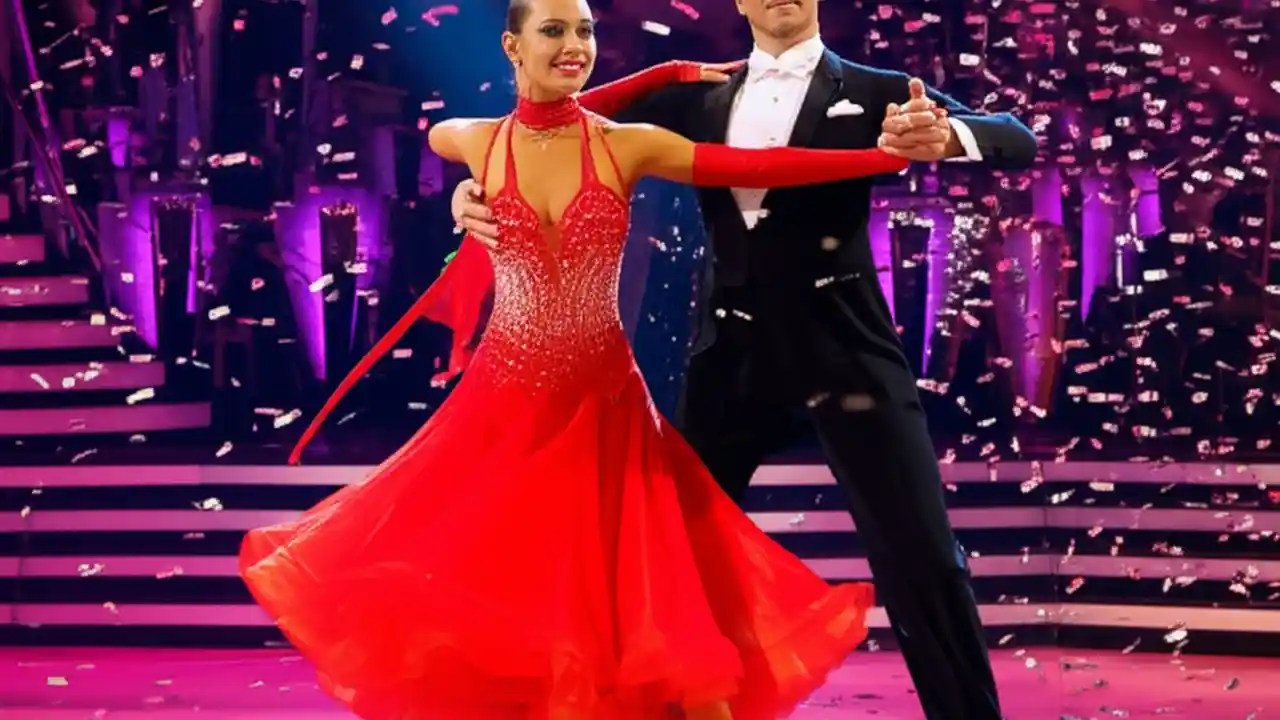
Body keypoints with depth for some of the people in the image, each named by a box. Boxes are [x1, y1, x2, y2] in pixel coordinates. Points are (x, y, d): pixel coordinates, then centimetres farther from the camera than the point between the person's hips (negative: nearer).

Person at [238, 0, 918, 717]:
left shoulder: (629, 145, -6)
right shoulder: (477, 143, -1)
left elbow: (759, 166, -15)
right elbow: (437, 130, 23)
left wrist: (895, 151, -23)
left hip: (603, 406, -1)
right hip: (506, 402, 1)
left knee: (644, 607, -2)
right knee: (465, 589, 7)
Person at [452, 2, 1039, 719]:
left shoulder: (873, 92, 1)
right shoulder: (699, 100, 11)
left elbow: (1018, 142, -9)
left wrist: (946, 136, -32)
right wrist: (483, 188, -9)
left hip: (842, 349, -3)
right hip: (734, 352, 4)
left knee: (921, 557, -6)